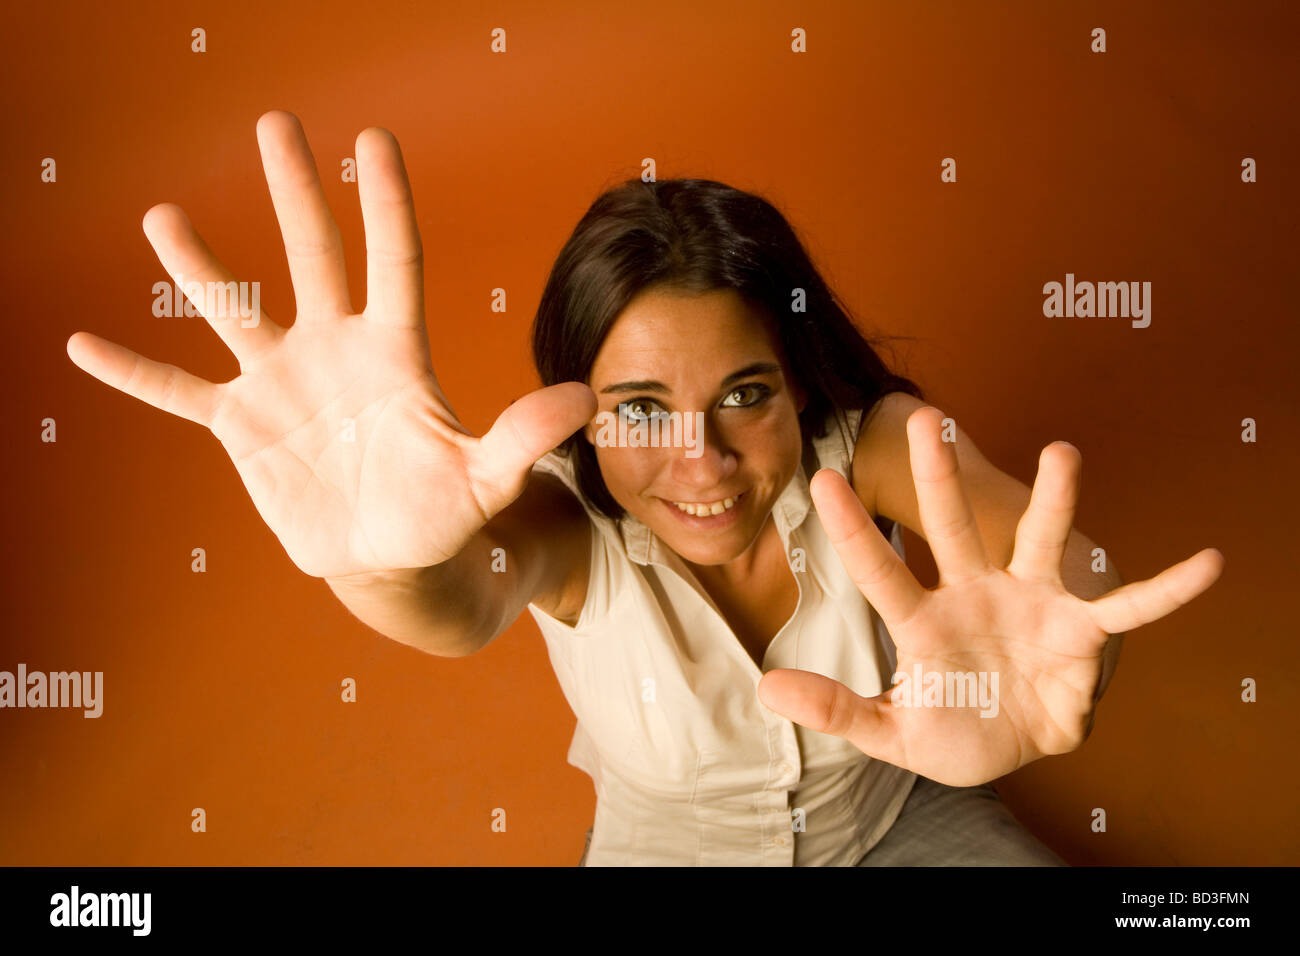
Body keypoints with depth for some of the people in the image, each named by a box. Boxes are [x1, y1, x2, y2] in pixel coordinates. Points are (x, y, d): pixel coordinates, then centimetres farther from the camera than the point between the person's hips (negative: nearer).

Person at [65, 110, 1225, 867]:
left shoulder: (864, 443, -26)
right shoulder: (565, 515, -27)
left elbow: (1033, 537, -44)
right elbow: (468, 604, -49)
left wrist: (1034, 689, -67)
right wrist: (388, 559, -73)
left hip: (890, 812, 2)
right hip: (668, 848, -1)